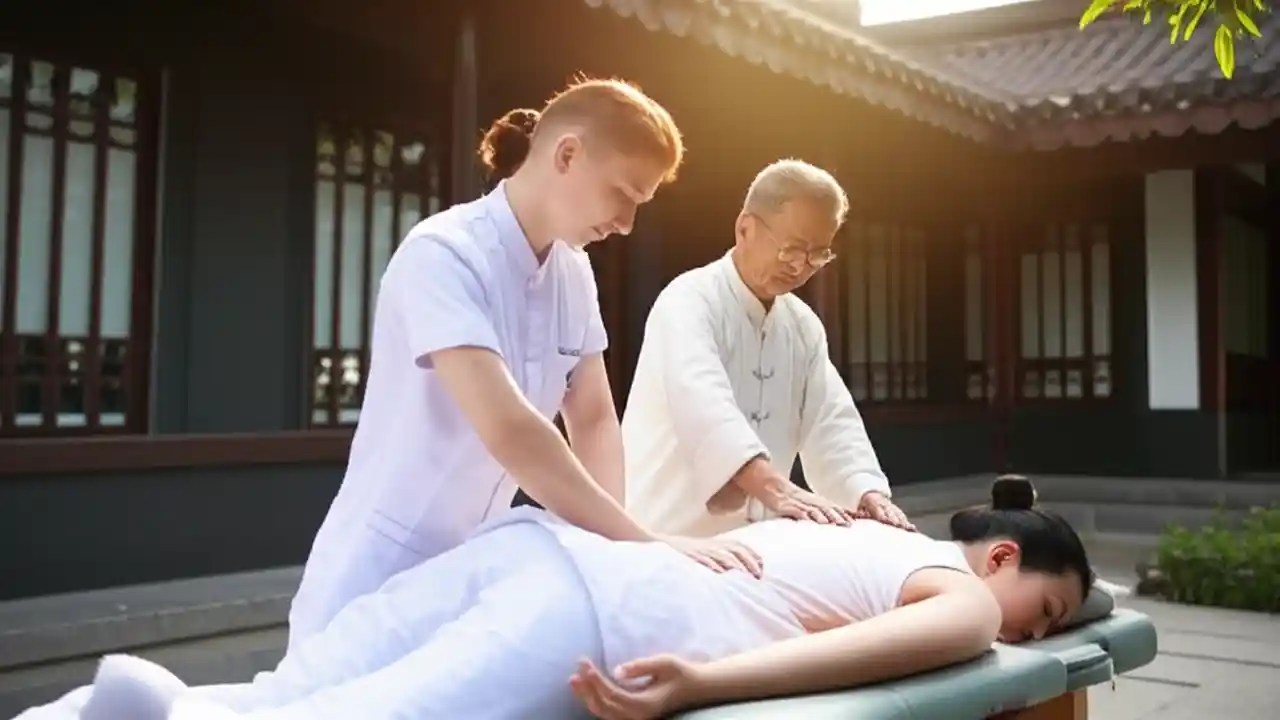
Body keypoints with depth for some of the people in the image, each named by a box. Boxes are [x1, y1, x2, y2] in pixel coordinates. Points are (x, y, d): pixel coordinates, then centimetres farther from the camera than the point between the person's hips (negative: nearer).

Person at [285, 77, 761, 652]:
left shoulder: (573, 273, 1)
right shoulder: (444, 254, -22)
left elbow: (594, 421, 2)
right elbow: (507, 429, -32)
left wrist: (616, 547, -13)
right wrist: (642, 542, -30)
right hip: (383, 577, -6)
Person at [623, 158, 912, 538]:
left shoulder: (804, 326, 9)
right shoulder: (689, 301, -14)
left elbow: (831, 421, 0)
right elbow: (704, 405, -31)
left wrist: (869, 492, -19)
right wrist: (775, 488, -45)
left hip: (750, 542, 7)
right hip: (665, 535, -6)